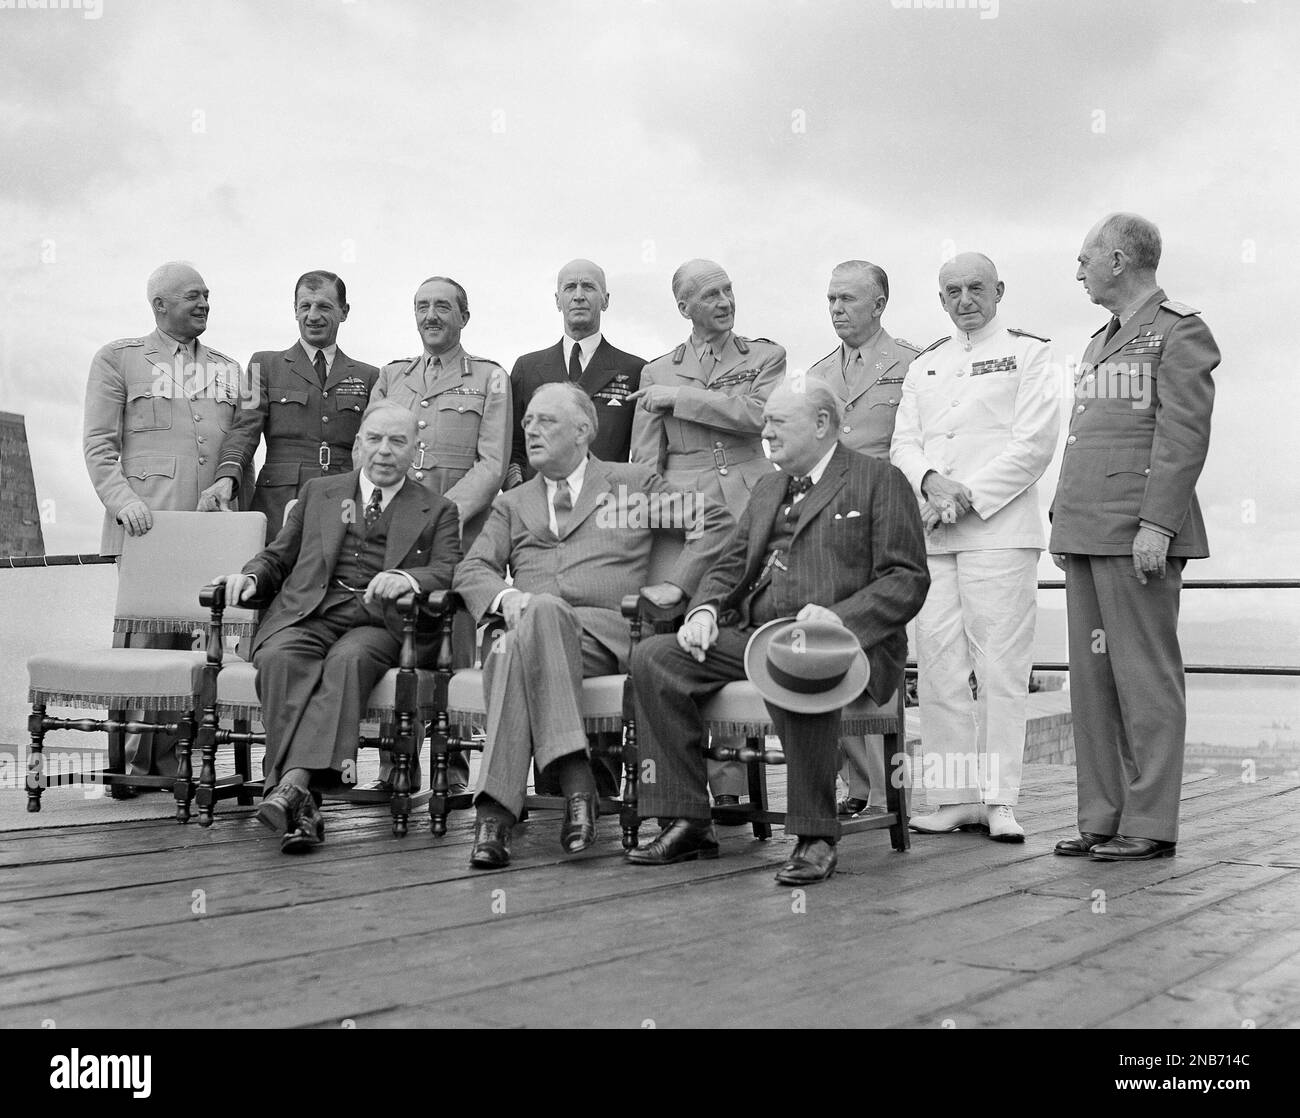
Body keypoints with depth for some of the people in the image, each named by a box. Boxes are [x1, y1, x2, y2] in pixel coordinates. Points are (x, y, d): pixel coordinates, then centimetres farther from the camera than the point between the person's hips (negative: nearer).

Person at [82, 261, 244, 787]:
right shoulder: (117, 359, 9)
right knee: (142, 636, -7)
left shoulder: (228, 368, 21)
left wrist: (234, 496, 4)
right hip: (145, 524, -4)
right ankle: (130, 759, 0)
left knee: (192, 640, 2)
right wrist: (122, 499, -13)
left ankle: (169, 760, 8)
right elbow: (98, 443, 2)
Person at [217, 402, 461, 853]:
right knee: (278, 658, -32)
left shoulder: (437, 511, 19)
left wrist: (406, 578, -19)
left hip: (379, 622, -2)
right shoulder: (318, 493, 27)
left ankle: (293, 782, -47)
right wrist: (251, 577, 3)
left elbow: (450, 572, 3)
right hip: (309, 613, 2)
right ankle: (301, 800, -41)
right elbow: (278, 557, 26)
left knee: (348, 659, -36)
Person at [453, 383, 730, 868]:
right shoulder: (512, 504, 29)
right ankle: (573, 775, -42)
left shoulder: (634, 482, 21)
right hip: (528, 626, 3)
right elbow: (471, 569, 16)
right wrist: (504, 596, -7)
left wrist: (676, 584, 2)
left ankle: (496, 807, -40)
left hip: (606, 631, -3)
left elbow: (715, 520, 16)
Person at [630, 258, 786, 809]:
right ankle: (701, 780, -6)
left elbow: (755, 413, -5)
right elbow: (644, 461, 15)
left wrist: (679, 397, -1)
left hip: (747, 505, 0)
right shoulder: (657, 372, 18)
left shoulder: (765, 356, 15)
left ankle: (732, 785, -3)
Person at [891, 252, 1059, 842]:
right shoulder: (924, 365, 23)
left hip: (999, 528, -4)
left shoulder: (1028, 352, 9)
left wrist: (969, 497, -11)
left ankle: (999, 799, -3)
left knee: (1000, 662, -7)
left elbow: (1034, 442, -2)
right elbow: (903, 442, 14)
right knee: (938, 662, 0)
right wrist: (929, 480, -8)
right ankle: (955, 795, 6)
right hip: (930, 534, 4)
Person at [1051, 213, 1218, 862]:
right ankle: (1101, 818, 14)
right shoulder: (1099, 342, 24)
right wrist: (1063, 520, 17)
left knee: (1144, 676, -4)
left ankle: (1149, 825, 2)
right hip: (1087, 534, 8)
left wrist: (1157, 522, -19)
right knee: (1091, 679, 8)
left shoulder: (1179, 331, -2)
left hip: (1138, 535, -8)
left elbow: (1184, 435, -12)